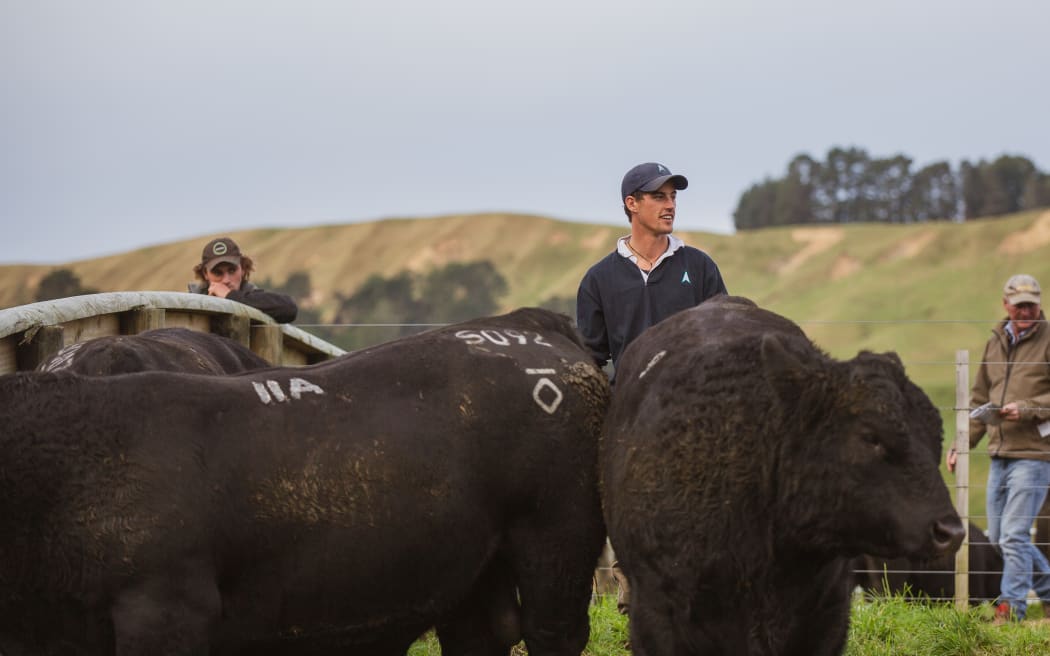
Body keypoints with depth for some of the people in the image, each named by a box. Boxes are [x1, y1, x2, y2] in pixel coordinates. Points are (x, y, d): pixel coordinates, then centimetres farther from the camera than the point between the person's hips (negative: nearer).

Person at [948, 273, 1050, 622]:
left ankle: (1011, 608, -3)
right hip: (999, 454, 7)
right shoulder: (995, 342, 15)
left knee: (1014, 535, -10)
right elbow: (979, 400, 20)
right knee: (998, 537, 11)